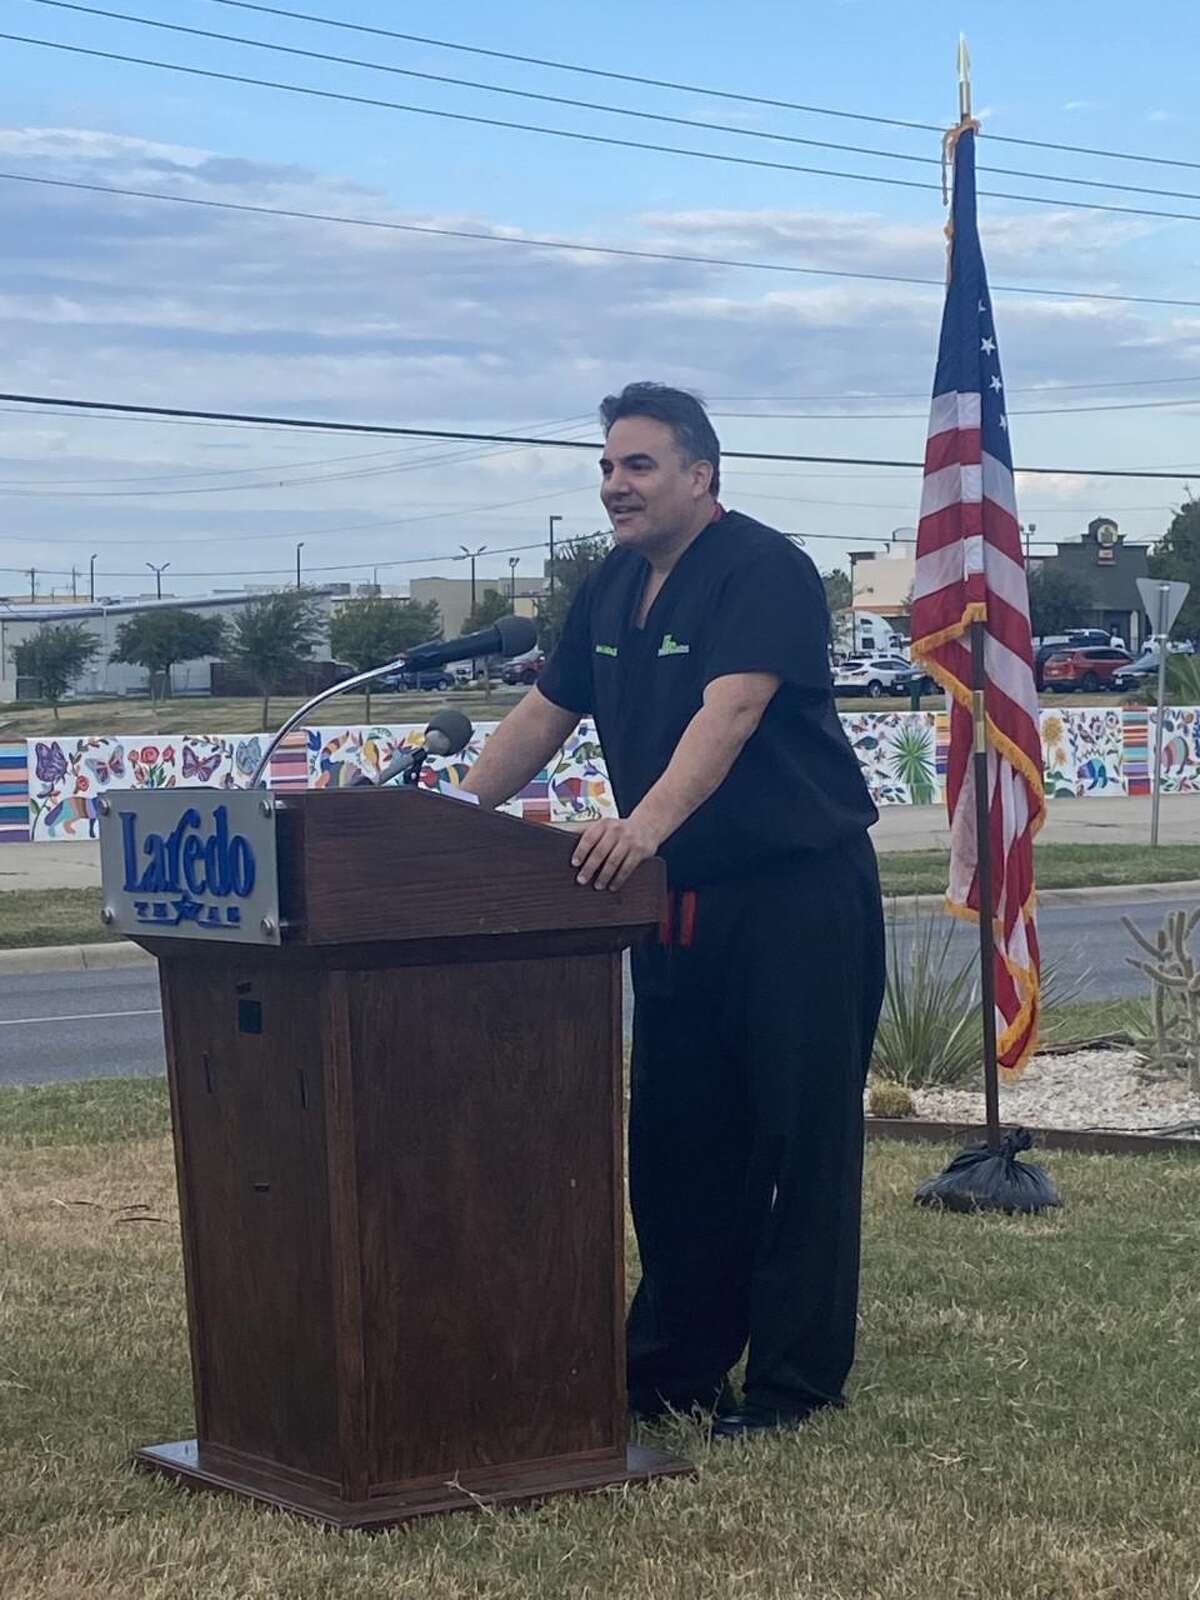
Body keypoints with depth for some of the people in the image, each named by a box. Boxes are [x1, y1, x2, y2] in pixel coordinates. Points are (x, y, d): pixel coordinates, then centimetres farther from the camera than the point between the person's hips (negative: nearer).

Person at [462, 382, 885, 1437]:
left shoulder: (765, 570, -14)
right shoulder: (613, 589, 12)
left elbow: (729, 711, -28)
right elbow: (543, 716, 16)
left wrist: (647, 822, -42)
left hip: (798, 893, -8)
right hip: (678, 903, 8)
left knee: (799, 1140, -2)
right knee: (672, 1140, 10)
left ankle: (796, 1380, 5)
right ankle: (673, 1366, 19)